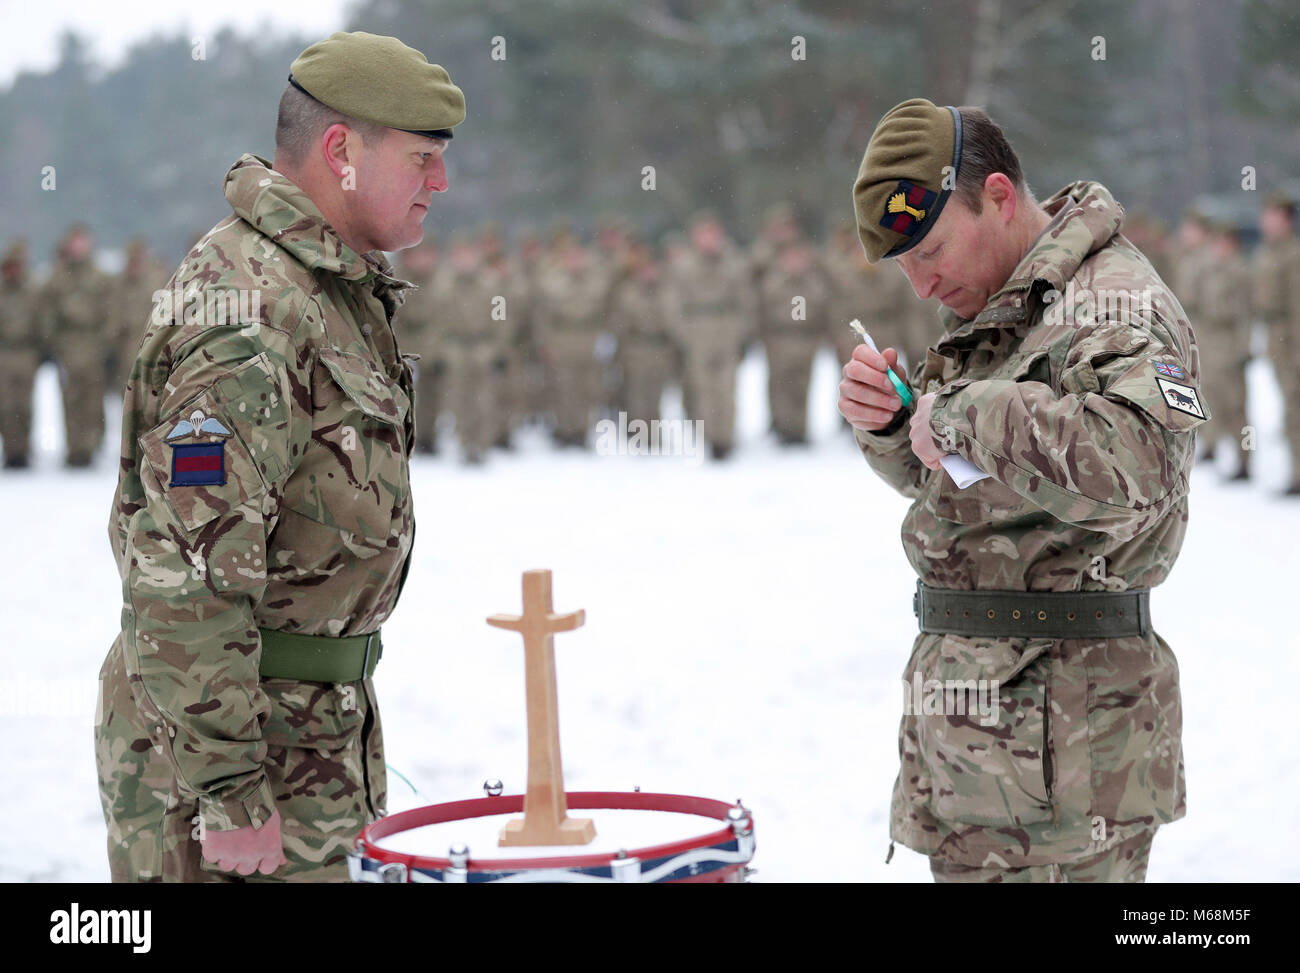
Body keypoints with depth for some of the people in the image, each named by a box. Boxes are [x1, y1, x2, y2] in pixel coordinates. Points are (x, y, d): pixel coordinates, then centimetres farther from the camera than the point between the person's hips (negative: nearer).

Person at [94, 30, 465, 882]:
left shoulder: (337, 291, 12)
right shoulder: (247, 317, -22)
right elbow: (185, 580, -26)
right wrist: (230, 797, -25)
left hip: (310, 717, 10)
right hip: (215, 728, -10)